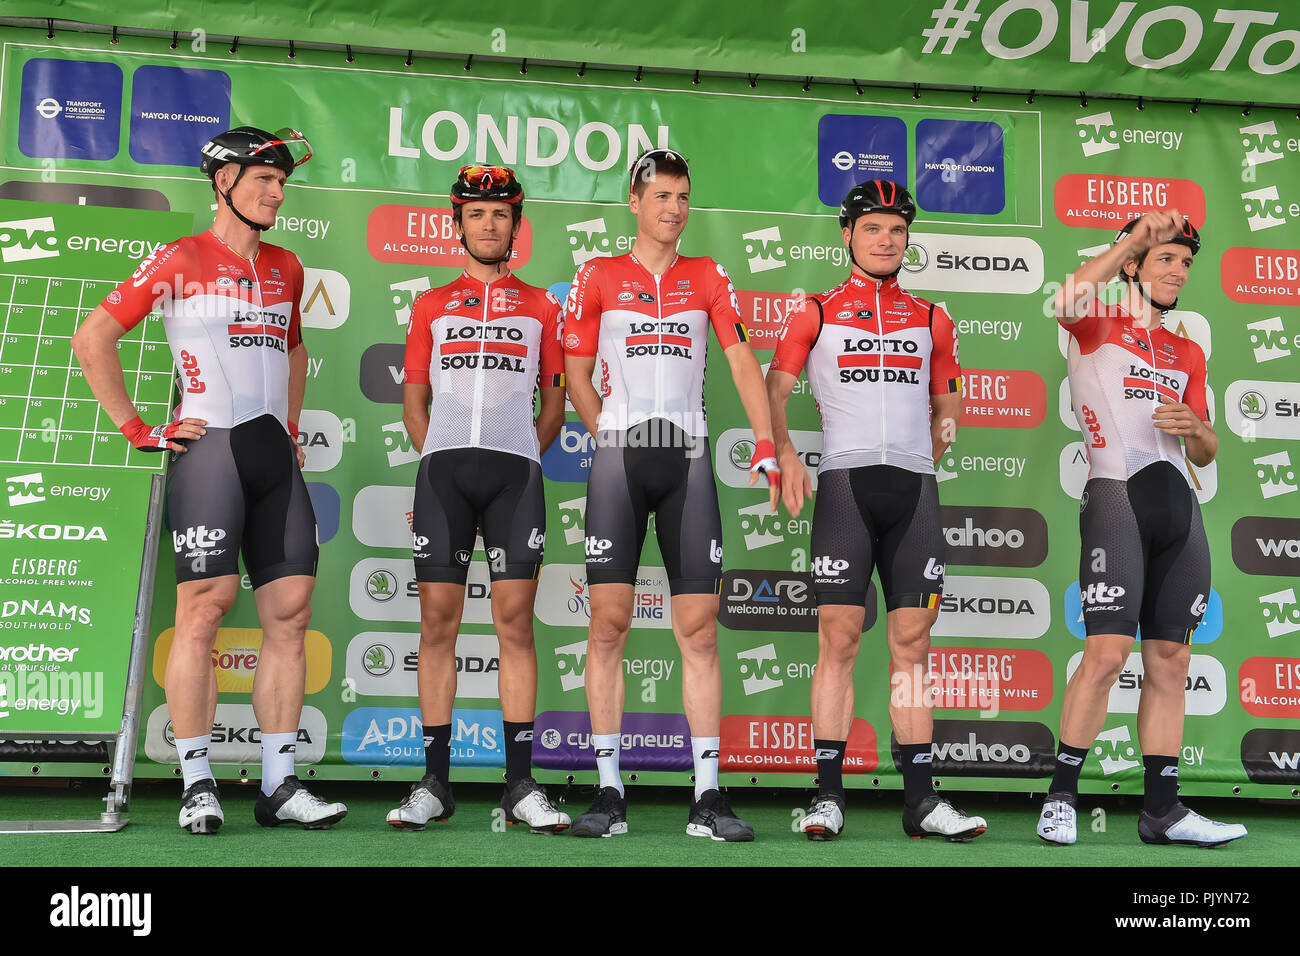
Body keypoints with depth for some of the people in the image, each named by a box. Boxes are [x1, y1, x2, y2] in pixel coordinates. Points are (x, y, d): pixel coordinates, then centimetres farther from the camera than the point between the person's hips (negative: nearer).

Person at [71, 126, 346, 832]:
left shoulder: (285, 267, 19)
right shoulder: (179, 260, 1)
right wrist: (137, 430, -3)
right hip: (209, 447, -6)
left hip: (276, 455, 6)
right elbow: (92, 340, 0)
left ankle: (279, 785, 7)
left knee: (290, 613, 1)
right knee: (205, 608, -8)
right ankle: (197, 786, 1)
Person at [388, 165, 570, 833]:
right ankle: (434, 783, 4)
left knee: (515, 620, -5)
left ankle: (520, 784, -1)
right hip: (442, 469, 1)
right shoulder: (431, 306, 19)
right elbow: (413, 401, 18)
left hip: (516, 469, -1)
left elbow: (555, 401, 17)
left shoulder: (541, 307, 17)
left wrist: (525, 455, 2)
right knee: (438, 621, -1)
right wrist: (436, 459, 3)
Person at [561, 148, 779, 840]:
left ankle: (707, 796, 1)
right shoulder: (598, 278, 10)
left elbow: (743, 365, 6)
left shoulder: (708, 278, 14)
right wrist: (614, 441, 2)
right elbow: (576, 374, 12)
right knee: (609, 622, -5)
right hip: (619, 454, -1)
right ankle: (608, 791, 1)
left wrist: (766, 447, -7)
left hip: (689, 457, 1)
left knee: (699, 628, -2)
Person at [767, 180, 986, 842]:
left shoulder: (931, 321, 18)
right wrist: (786, 455, -7)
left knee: (912, 642, 3)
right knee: (839, 638, -6)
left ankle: (919, 799, 7)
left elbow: (947, 405, 24)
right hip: (844, 481, -3)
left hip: (914, 488, 3)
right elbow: (774, 390, 8)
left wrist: (923, 459, 12)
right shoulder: (815, 313, 10)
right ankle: (828, 795, -1)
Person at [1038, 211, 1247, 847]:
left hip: (1179, 507, 6)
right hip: (1116, 494, -6)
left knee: (1169, 661, 6)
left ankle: (1161, 808, 12)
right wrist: (1137, 235, -15)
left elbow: (1205, 454, 23)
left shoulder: (1188, 354, 23)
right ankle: (1061, 796, -3)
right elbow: (1069, 298, -21)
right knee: (1107, 652, -15)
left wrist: (1196, 429, 0)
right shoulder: (1095, 328, 6)